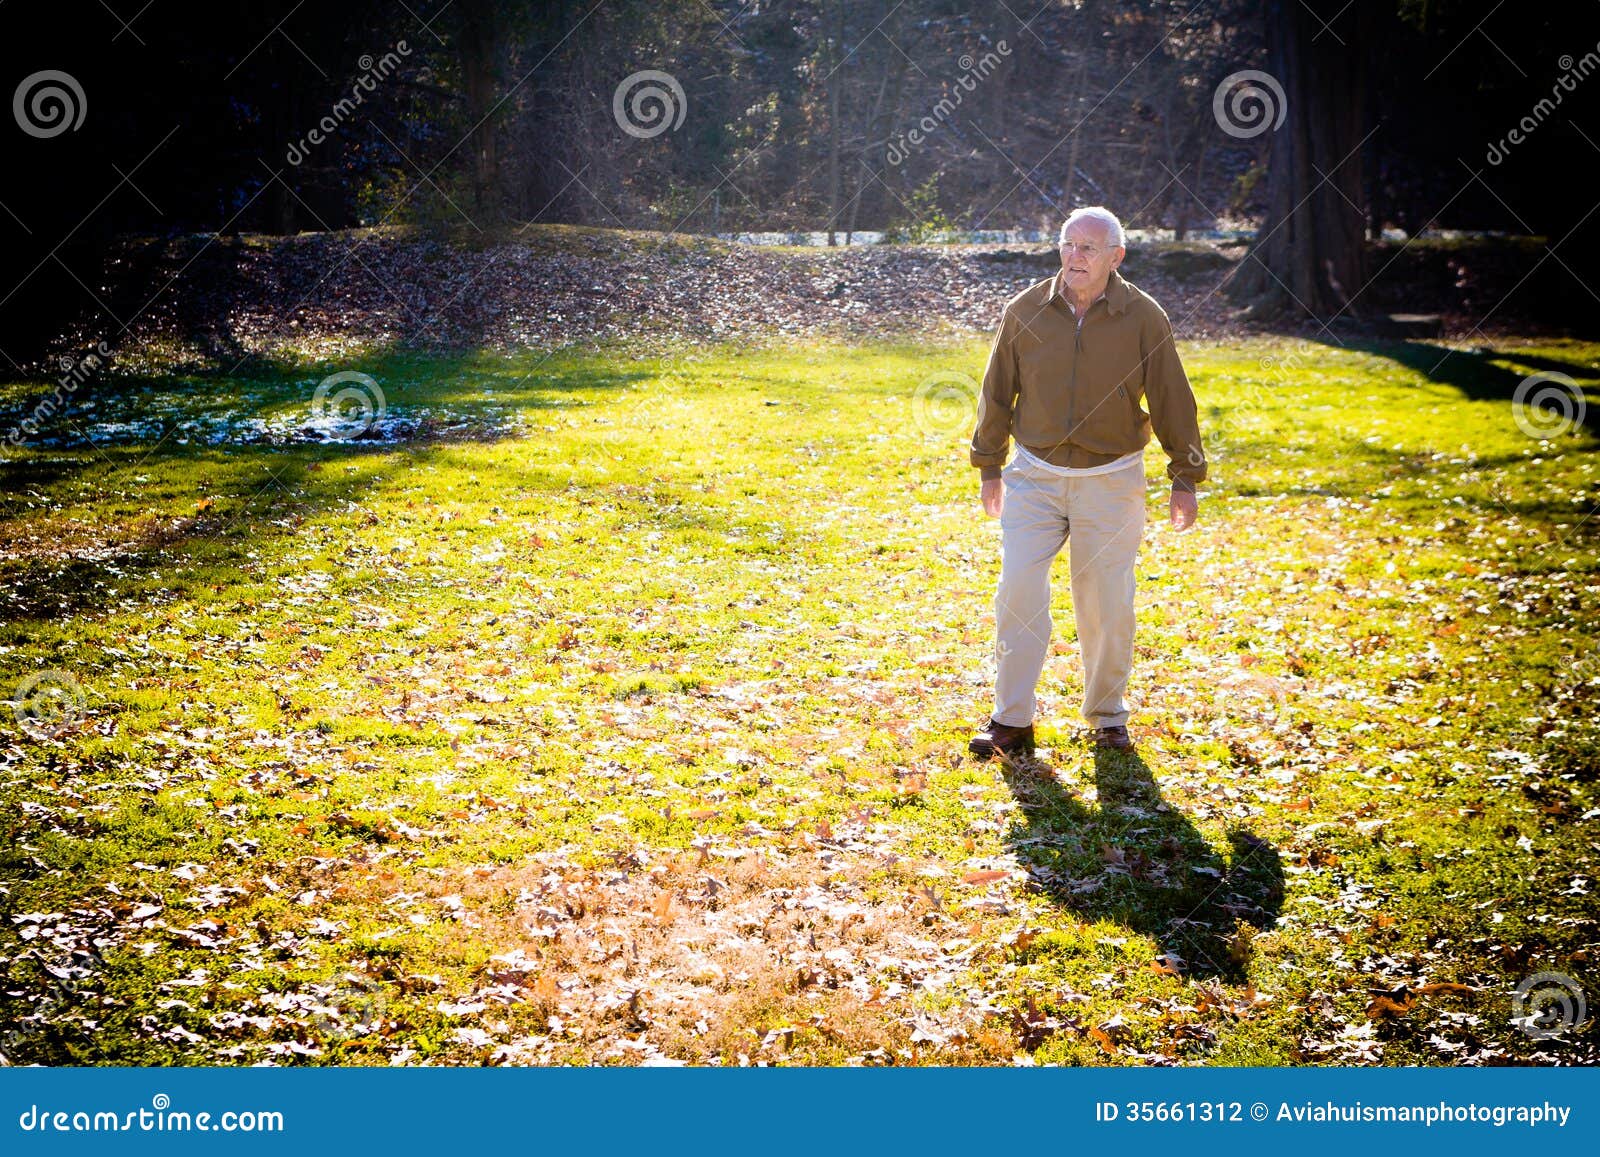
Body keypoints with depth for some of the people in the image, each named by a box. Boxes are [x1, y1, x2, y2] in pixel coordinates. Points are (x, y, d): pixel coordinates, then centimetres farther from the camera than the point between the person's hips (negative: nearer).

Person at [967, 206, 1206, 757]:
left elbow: (1172, 400, 2)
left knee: (1107, 607, 3)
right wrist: (989, 467, 13)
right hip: (1034, 477, 1)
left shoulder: (1143, 317, -5)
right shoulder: (1025, 310, -1)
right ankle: (1011, 721, 3)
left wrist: (1186, 478, 3)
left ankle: (1107, 717, 21)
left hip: (1111, 483, -1)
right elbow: (997, 392, 9)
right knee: (1017, 593, -6)